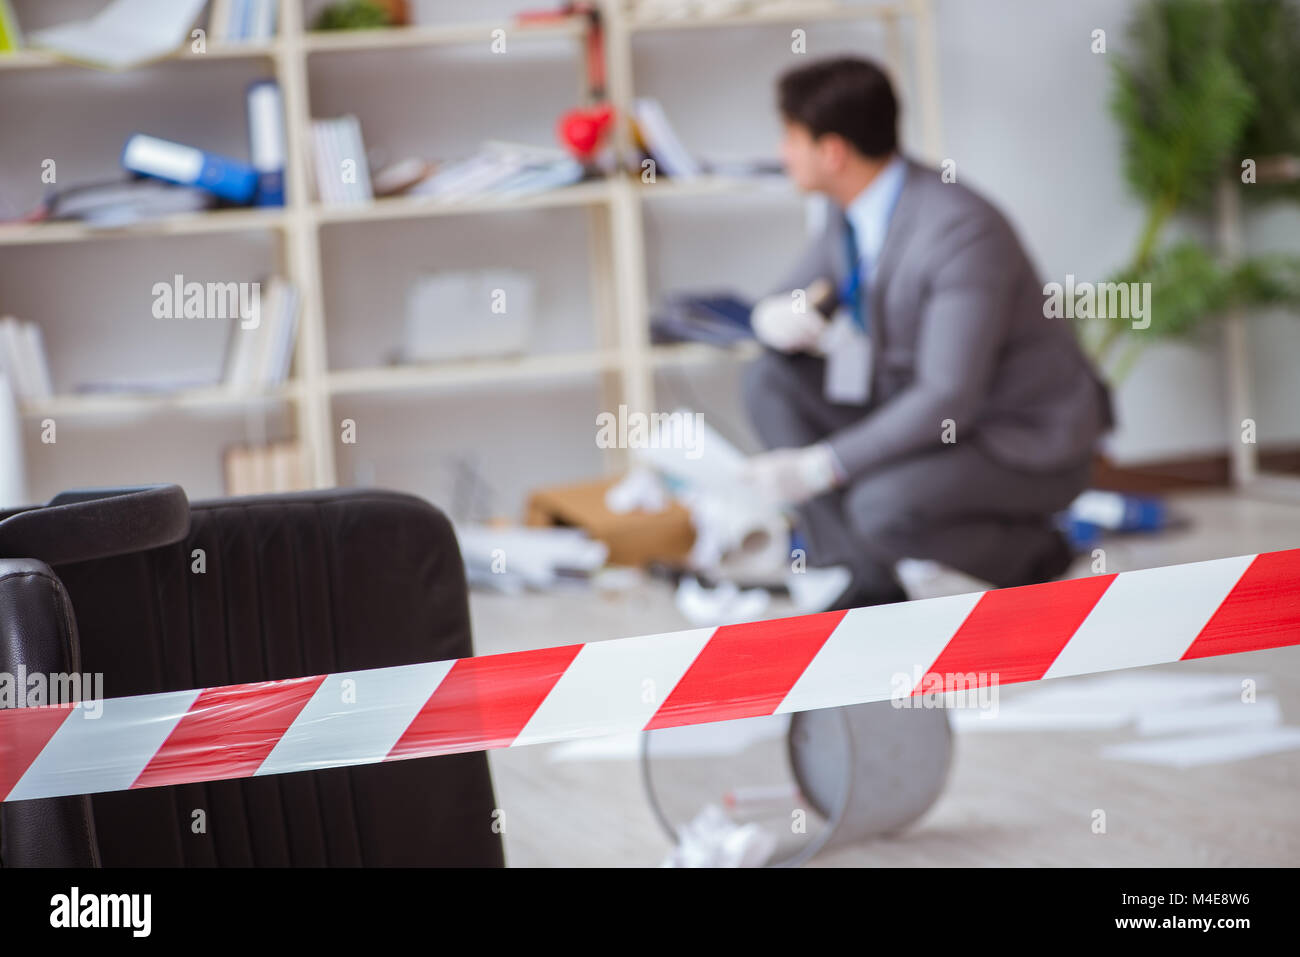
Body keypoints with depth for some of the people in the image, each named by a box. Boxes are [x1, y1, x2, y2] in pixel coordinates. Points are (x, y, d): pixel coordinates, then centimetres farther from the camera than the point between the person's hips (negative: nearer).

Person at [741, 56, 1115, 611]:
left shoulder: (962, 231, -28)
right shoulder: (855, 213, -1)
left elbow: (948, 398, -31)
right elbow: (787, 301, 10)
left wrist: (821, 466, -31)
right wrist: (781, 318, -17)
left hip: (1027, 440, -9)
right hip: (929, 414, 9)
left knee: (882, 506, -34)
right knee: (770, 382, -4)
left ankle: (1031, 554, -4)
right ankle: (865, 582, -4)